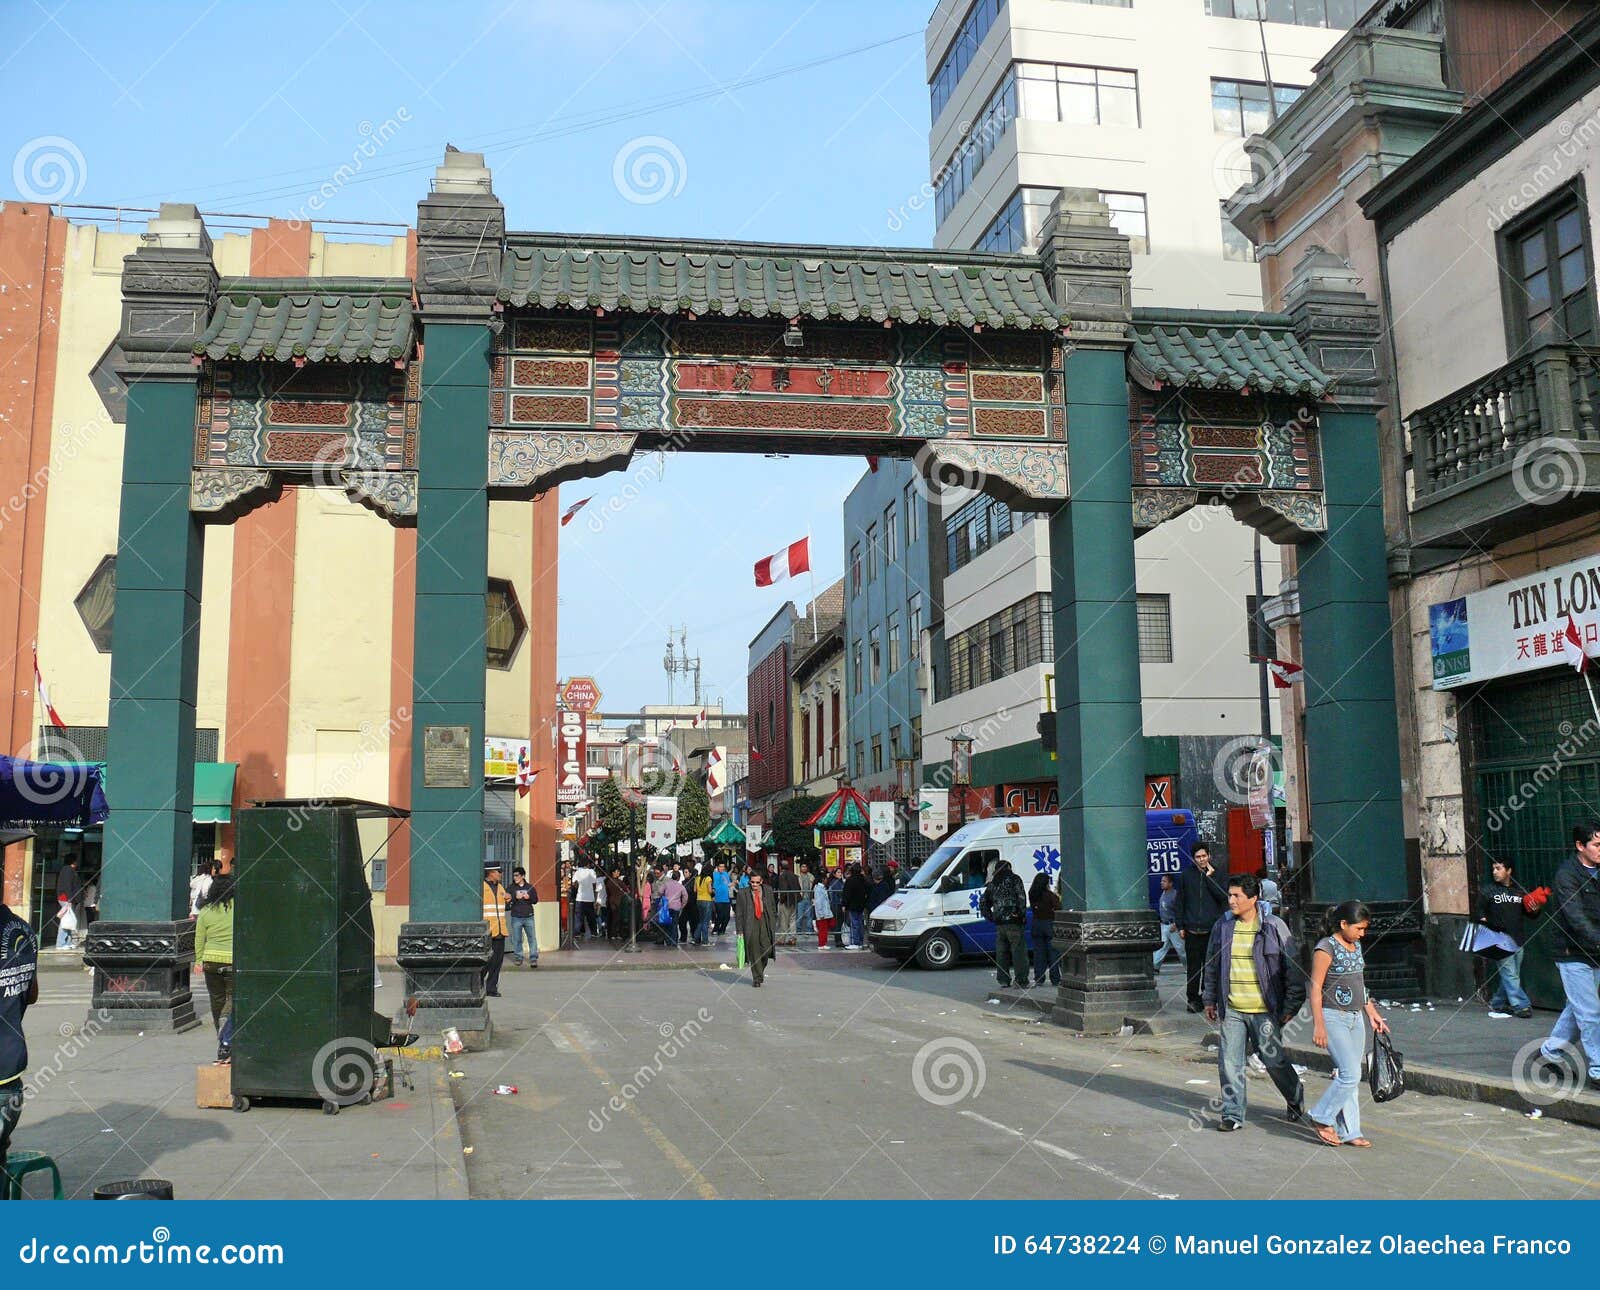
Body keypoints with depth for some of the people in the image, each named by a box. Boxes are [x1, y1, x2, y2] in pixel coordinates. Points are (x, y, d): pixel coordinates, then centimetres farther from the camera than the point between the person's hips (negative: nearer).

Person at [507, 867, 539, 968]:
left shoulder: (530, 887, 7)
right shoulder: (511, 888, 4)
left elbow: (536, 900, 10)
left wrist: (529, 897, -9)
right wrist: (515, 898, -17)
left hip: (529, 917, 0)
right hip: (516, 918, 0)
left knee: (532, 938, -4)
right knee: (517, 939, 5)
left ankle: (533, 959, -2)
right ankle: (518, 958, 16)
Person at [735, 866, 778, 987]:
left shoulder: (767, 891, 7)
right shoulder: (743, 893, 0)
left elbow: (771, 909, 13)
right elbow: (739, 913, 1)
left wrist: (772, 926, 11)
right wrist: (740, 930, -4)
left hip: (764, 923, 2)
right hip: (750, 924, -2)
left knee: (766, 949, -4)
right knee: (754, 952, 1)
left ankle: (760, 971, 25)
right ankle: (757, 978, 14)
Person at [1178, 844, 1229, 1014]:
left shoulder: (1219, 875, 7)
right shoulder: (1186, 875, 8)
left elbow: (1223, 896, -7)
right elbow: (1180, 902, 11)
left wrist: (1210, 877, -8)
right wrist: (1180, 926, 6)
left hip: (1212, 929, 0)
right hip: (1192, 930, 1)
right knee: (1193, 966, 1)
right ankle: (1193, 999, 7)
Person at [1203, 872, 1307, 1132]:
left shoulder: (1273, 927, -5)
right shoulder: (1222, 927, 5)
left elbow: (1292, 967, 0)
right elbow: (1212, 966, 15)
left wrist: (1291, 1005, -2)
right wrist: (1210, 1000, 15)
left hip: (1265, 1010, -3)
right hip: (1232, 1010, 3)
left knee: (1275, 1060, 5)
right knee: (1229, 1062, 0)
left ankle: (1296, 1101, 32)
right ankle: (1233, 1115, 12)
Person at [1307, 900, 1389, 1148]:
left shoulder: (1356, 946, 11)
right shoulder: (1326, 948, -14)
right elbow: (1315, 987, -15)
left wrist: (1372, 1013, 21)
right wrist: (1318, 1025, -19)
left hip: (1356, 1018, 8)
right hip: (1333, 1017, -8)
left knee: (1351, 1077, 8)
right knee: (1350, 1074, -13)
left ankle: (1349, 1131, 14)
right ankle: (1322, 1118, 3)